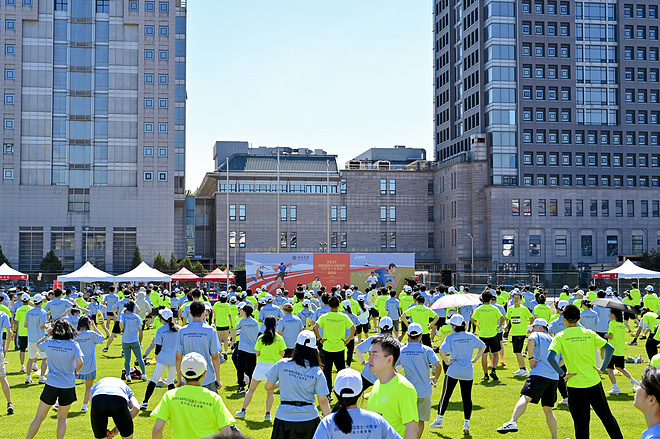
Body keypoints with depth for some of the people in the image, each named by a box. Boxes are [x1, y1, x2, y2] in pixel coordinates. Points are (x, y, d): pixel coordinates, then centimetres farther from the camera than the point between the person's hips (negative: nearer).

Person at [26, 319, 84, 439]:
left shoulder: (48, 344, -3)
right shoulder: (73, 344, -8)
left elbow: (38, 344, 21)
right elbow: (80, 362, -17)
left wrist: (46, 335, 16)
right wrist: (76, 370, 2)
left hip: (51, 385, 0)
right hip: (68, 386, 0)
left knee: (39, 417, 12)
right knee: (62, 418, 17)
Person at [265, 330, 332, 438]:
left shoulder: (282, 364, -4)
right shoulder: (317, 372, -3)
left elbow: (268, 387, 6)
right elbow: (323, 401, -4)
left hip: (284, 416, 0)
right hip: (309, 417, 0)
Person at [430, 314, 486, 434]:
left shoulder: (450, 337, -9)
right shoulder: (471, 336, 2)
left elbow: (441, 350, -22)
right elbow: (483, 346, 9)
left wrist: (447, 361, -9)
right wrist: (475, 359, 10)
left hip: (453, 371, -3)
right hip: (467, 372, 3)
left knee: (446, 395, 8)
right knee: (467, 398, 7)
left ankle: (439, 420, 14)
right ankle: (467, 423, 0)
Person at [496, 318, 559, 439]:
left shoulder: (537, 335, 9)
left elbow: (531, 340, -17)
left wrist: (530, 358, -11)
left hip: (540, 374, -7)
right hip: (554, 377, 7)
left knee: (525, 397, -25)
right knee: (548, 409, 18)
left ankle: (513, 422, -47)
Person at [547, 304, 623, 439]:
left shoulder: (560, 337, -7)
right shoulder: (589, 334, 2)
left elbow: (550, 357, -20)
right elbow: (610, 349, 0)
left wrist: (562, 374, -11)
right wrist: (602, 368, 6)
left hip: (575, 385, -3)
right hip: (594, 382, 3)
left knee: (581, 423, 6)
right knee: (606, 416, 18)